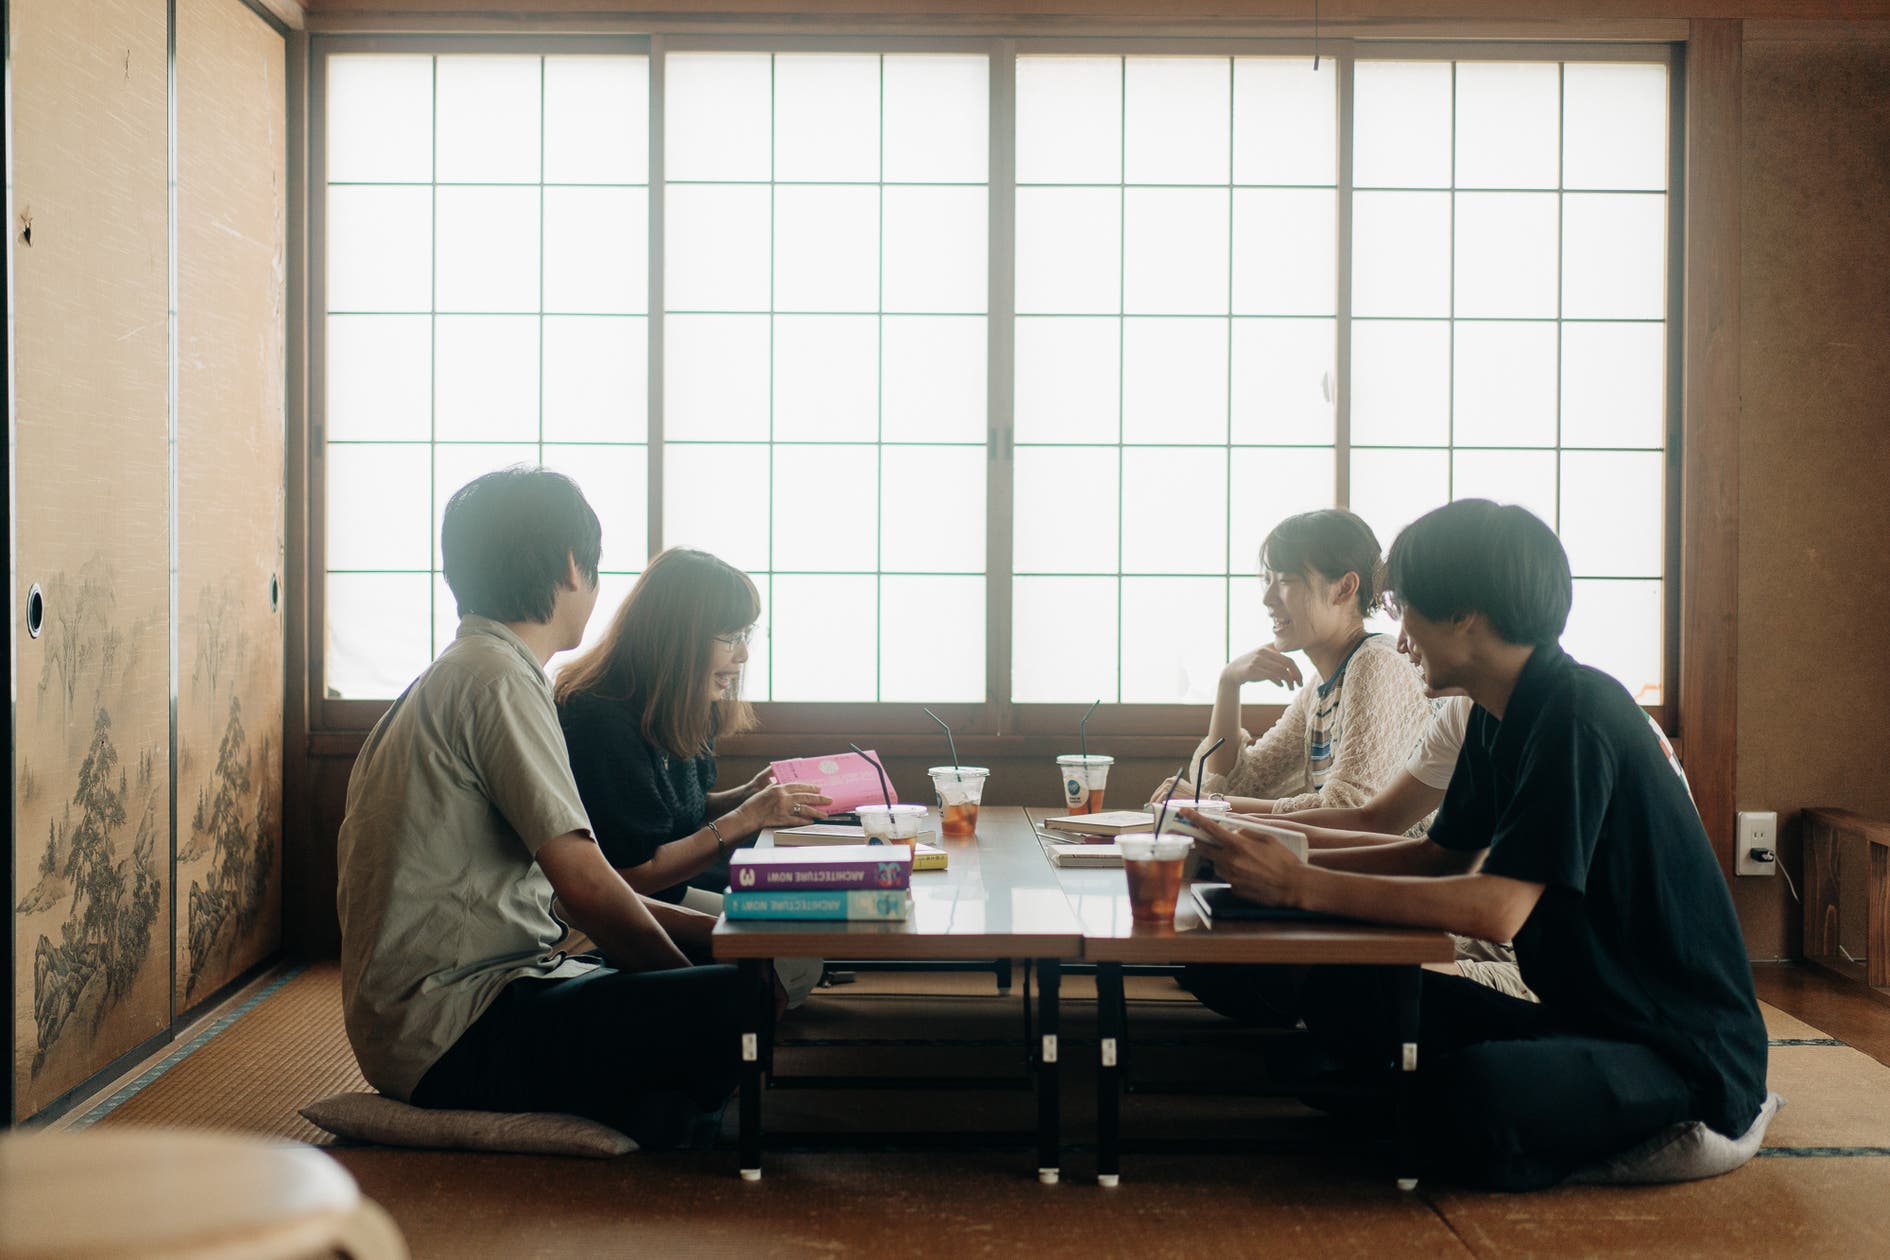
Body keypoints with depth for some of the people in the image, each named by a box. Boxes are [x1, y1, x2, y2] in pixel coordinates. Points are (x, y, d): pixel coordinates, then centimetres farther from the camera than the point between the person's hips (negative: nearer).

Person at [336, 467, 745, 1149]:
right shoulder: (496, 677, -12)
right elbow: (584, 882, -18)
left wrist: (712, 930, 14)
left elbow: (565, 883, 20)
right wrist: (688, 975, -2)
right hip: (451, 1029, -11)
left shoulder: (456, 674, 20)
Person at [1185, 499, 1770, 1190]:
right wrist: (1287, 859, 6)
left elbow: (1497, 908, -27)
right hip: (1585, 1021, 9)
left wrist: (1301, 886, -23)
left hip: (1687, 1051, -9)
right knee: (1344, 995, -4)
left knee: (1471, 1097, -36)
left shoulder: (1578, 713, -21)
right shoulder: (1502, 716, 9)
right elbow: (1444, 855, 19)